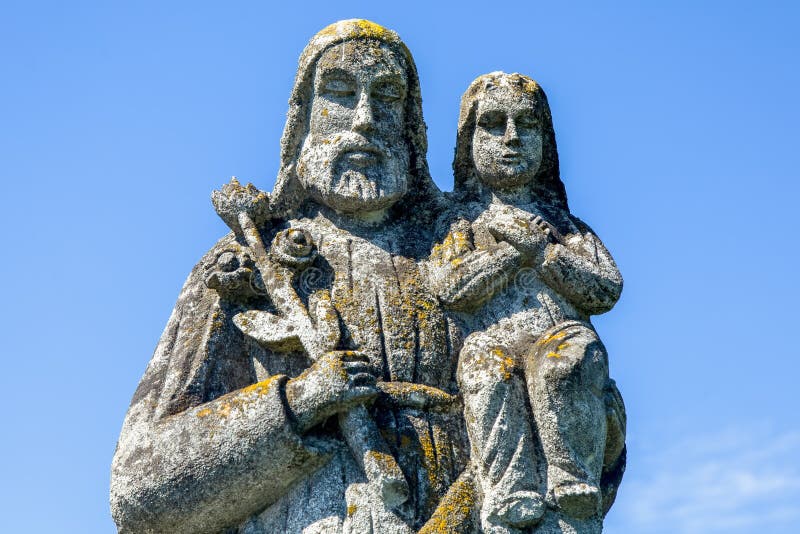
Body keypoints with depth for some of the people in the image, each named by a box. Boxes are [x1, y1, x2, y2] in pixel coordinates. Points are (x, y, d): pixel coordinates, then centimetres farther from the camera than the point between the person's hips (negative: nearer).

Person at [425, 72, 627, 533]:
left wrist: (538, 248, 0)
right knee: (488, 366, -37)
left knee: (562, 357, -36)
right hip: (493, 342, -1)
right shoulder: (459, 221, 21)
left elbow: (606, 291, 8)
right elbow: (452, 287, 0)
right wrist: (520, 249, 2)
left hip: (563, 337, 1)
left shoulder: (565, 225, 26)